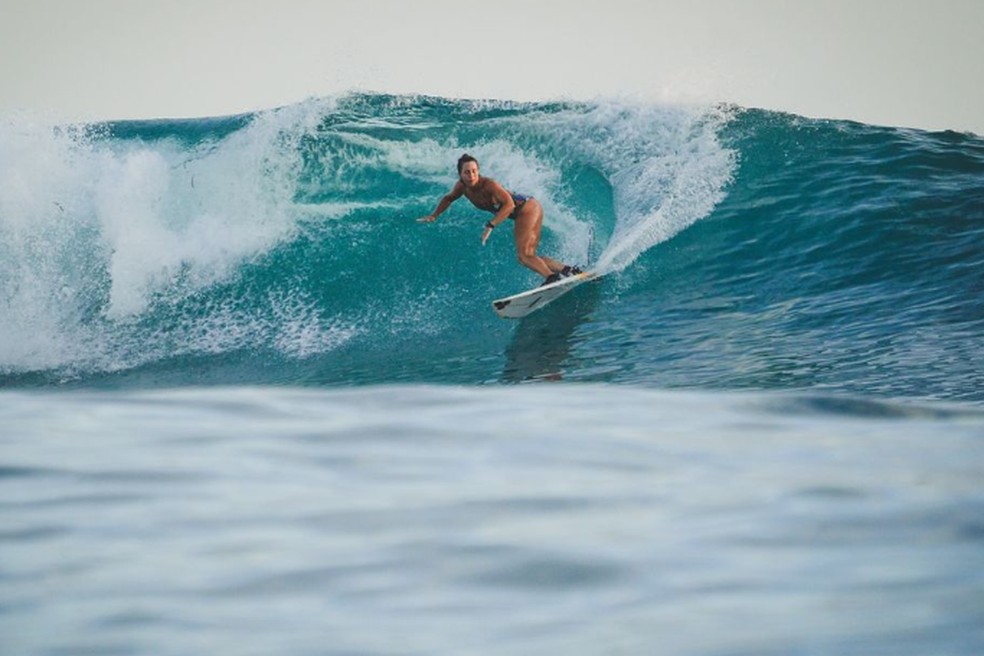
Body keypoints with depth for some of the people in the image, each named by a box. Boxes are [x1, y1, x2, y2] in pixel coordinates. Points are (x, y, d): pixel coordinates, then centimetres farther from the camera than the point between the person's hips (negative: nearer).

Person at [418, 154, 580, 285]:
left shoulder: (488, 185, -26)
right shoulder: (462, 187, -3)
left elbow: (509, 205, -35)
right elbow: (449, 198, 18)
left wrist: (491, 226, -39)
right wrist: (434, 216, 13)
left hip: (527, 208, -9)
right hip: (520, 215, 9)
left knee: (524, 255, -24)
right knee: (529, 257, 4)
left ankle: (552, 278, -41)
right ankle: (567, 270, -2)